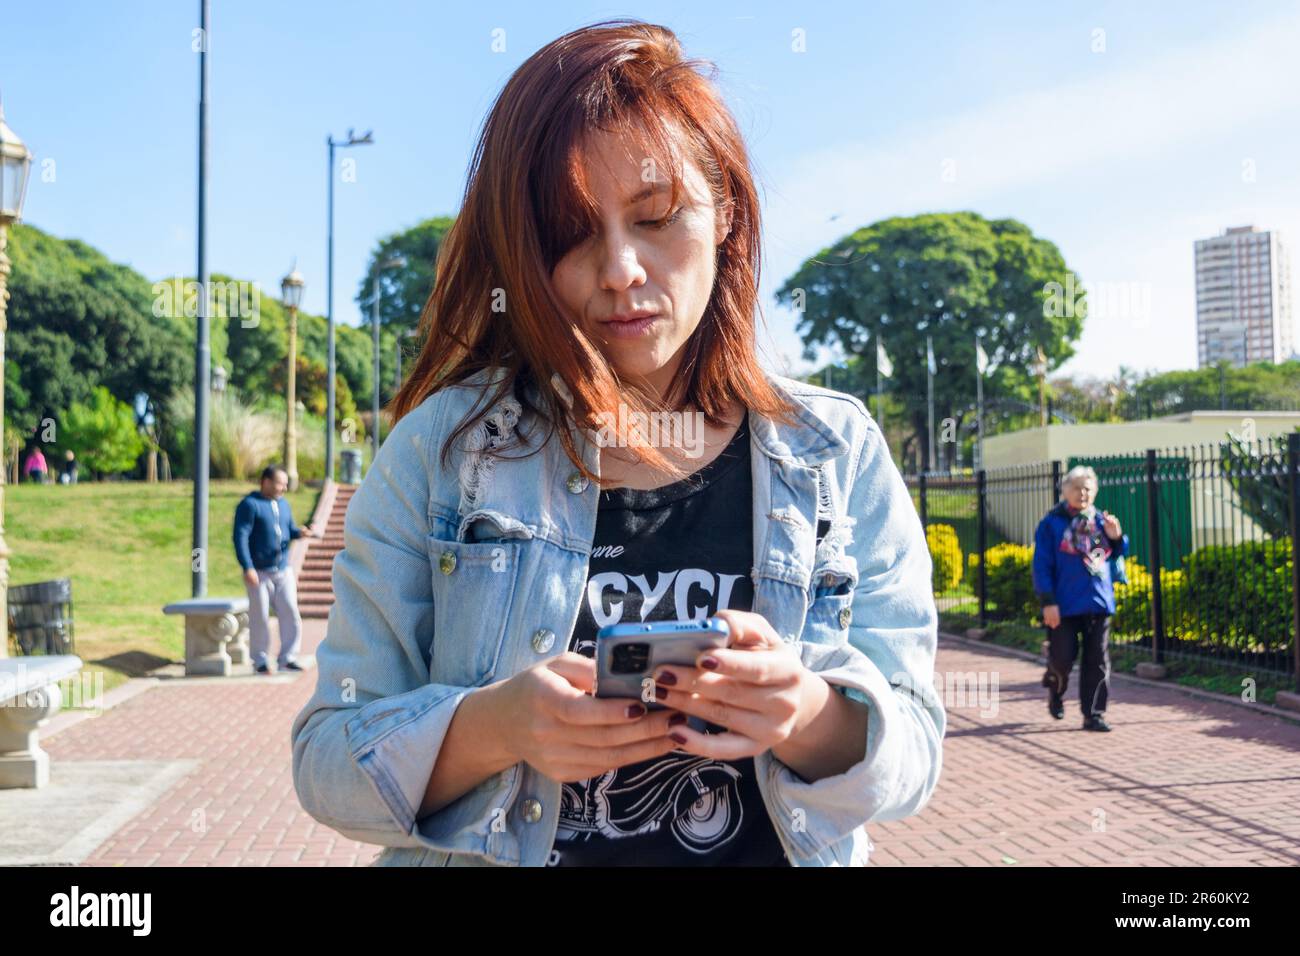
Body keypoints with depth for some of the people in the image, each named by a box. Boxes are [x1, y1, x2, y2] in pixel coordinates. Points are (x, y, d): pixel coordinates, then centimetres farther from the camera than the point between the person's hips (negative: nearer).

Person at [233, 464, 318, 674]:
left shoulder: (283, 504, 14)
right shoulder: (249, 504, -9)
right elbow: (241, 536, -14)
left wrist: (300, 532, -4)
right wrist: (247, 568, -21)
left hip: (283, 570, 6)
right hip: (259, 572, -6)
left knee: (290, 613, 0)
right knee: (260, 617, 2)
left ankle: (286, 658, 9)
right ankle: (260, 660, 14)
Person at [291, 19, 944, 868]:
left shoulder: (837, 456, 0)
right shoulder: (442, 448, -3)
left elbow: (912, 753, 0)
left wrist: (811, 716, -20)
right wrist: (489, 729, -20)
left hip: (778, 850, 1)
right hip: (494, 850, 0)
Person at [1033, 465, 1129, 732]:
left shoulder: (1101, 520, 11)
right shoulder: (1052, 523, -2)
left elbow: (1117, 555, 17)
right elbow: (1042, 565, -6)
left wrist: (1116, 537, -5)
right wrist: (1048, 601, -12)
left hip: (1099, 602, 4)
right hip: (1065, 605, -4)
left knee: (1098, 661, 4)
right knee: (1062, 658, 0)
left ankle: (1093, 715, 12)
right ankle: (1055, 689, 32)